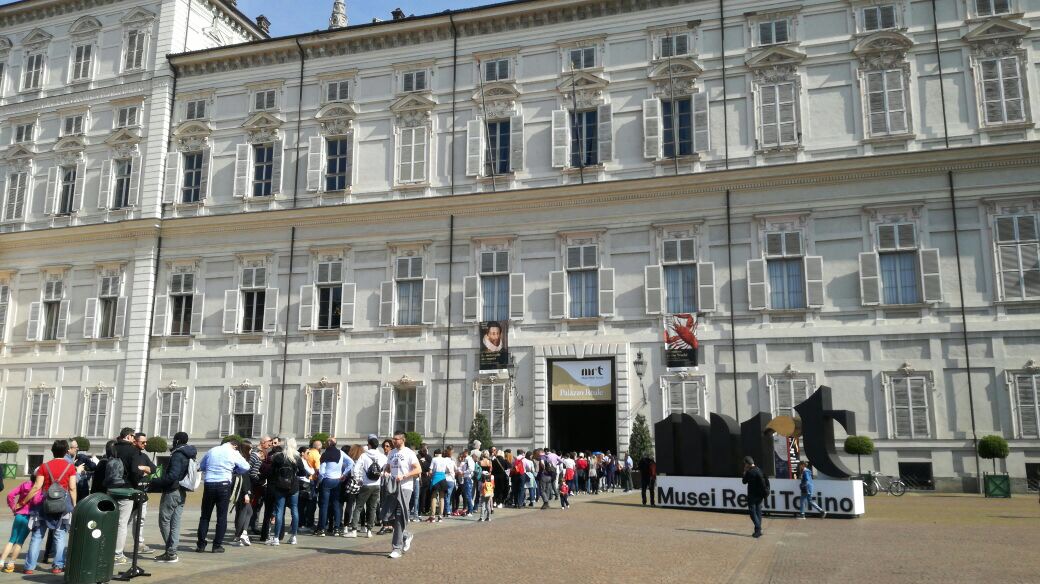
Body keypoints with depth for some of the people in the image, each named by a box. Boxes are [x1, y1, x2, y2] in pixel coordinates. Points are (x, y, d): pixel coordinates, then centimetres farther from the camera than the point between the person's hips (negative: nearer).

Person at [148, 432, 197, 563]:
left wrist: (155, 482, -17)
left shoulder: (177, 455, -15)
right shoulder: (190, 456, 14)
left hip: (172, 492, -9)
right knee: (175, 523, 9)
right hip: (182, 493, 9)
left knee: (164, 520, -2)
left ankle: (171, 553, -3)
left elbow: (173, 475, -25)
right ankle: (172, 551, 10)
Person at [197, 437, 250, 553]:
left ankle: (201, 544, 10)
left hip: (209, 484, 3)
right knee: (222, 516, 4)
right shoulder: (233, 453, 0)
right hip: (224, 485, -3)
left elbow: (201, 466, 21)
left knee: (205, 516, 11)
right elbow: (246, 467, 1)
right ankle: (217, 545, 4)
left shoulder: (212, 451, 11)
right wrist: (233, 471, 17)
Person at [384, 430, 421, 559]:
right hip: (392, 488, 7)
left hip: (405, 488, -7)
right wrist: (386, 472, 0)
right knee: (389, 516, 5)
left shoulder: (409, 453, -6)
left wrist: (403, 476, -20)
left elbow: (418, 470, -11)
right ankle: (406, 536, 28)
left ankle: (397, 548, -2)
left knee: (399, 518, -8)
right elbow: (388, 467, 24)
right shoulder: (391, 453, 14)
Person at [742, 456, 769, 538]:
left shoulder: (749, 472, -17)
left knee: (752, 512, -1)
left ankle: (758, 528, -14)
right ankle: (758, 530, 15)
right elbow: (766, 481, 13)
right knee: (758, 512, 12)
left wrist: (745, 472, 1)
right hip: (760, 495, 7)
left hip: (752, 495, -7)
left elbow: (744, 481, -5)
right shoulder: (759, 470, 7)